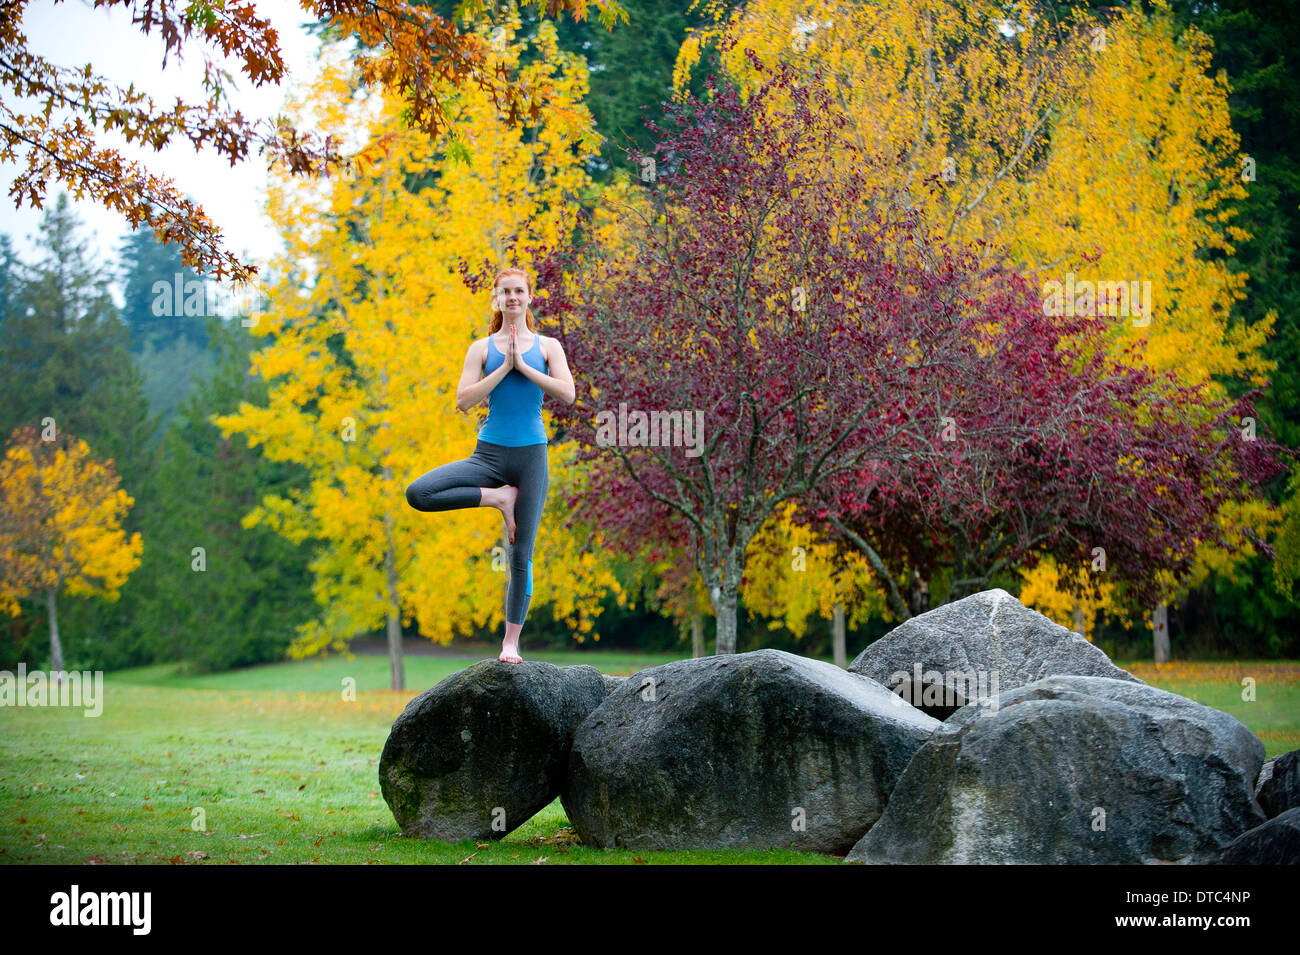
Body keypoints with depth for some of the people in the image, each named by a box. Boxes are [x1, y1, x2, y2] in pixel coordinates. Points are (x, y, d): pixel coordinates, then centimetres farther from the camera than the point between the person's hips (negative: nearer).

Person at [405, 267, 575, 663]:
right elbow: (464, 400, -5)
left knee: (521, 555, -1)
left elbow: (567, 394, -8)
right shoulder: (482, 348, 6)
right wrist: (504, 368, -10)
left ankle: (511, 642, 9)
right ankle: (498, 497, -6)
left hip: (531, 455, -1)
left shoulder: (547, 346, 6)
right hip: (490, 453, 1)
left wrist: (522, 366, -10)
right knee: (417, 493, -23)